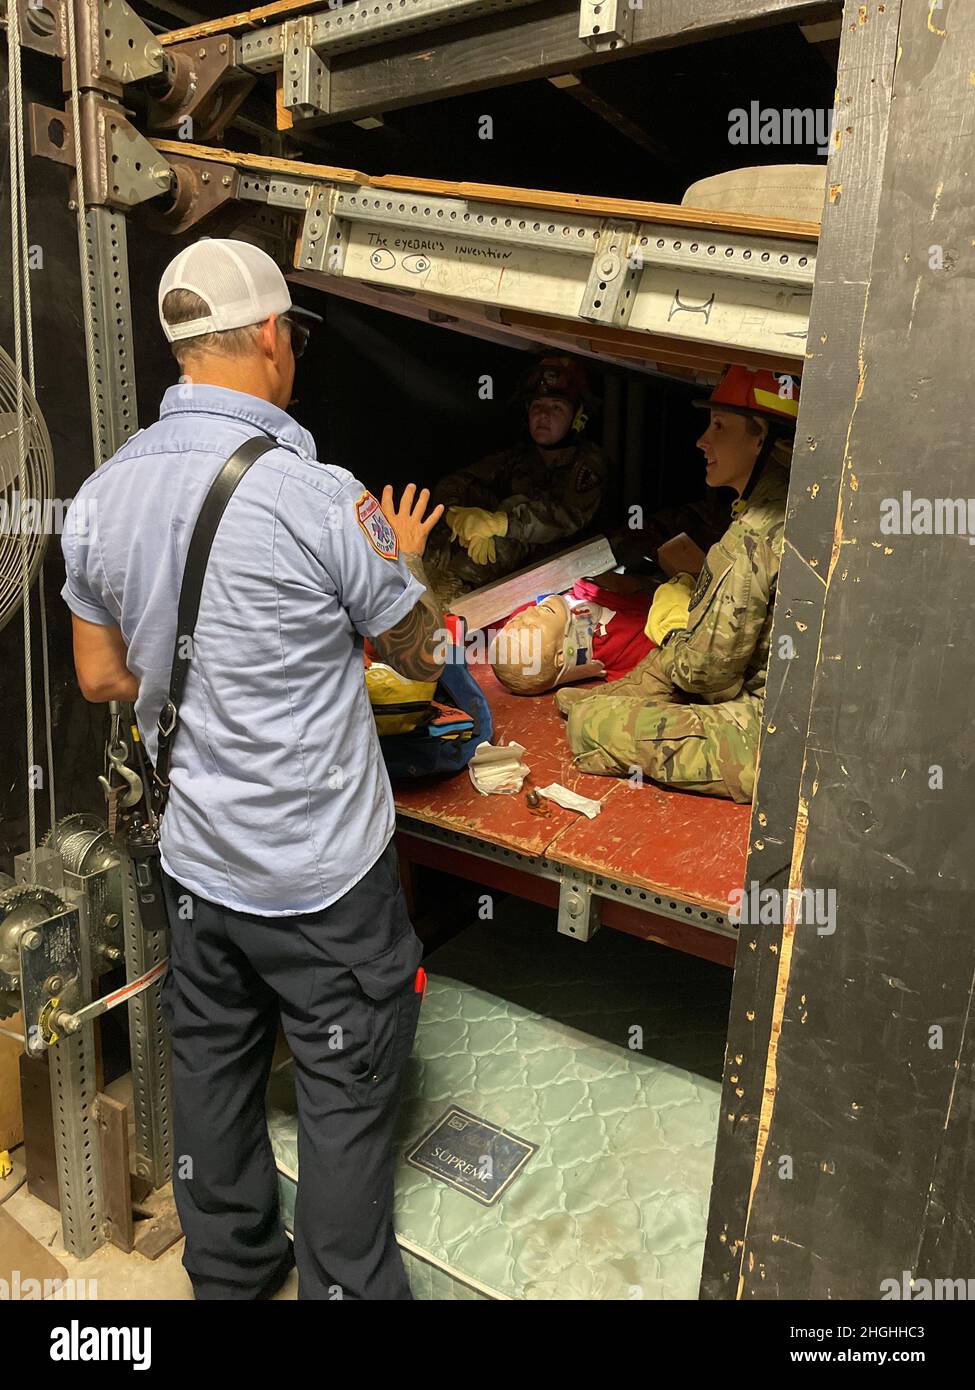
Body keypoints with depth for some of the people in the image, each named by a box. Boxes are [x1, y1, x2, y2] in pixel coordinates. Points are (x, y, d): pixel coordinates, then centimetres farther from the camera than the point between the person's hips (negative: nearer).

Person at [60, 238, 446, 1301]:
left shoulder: (102, 495, -3)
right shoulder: (319, 498, -22)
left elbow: (101, 676, 7)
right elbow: (419, 656, -7)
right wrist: (405, 563, 10)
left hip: (193, 858, 7)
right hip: (323, 873, -6)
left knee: (211, 1067, 23)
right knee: (346, 1093, 13)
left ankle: (227, 1272, 46)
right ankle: (348, 1288, 34)